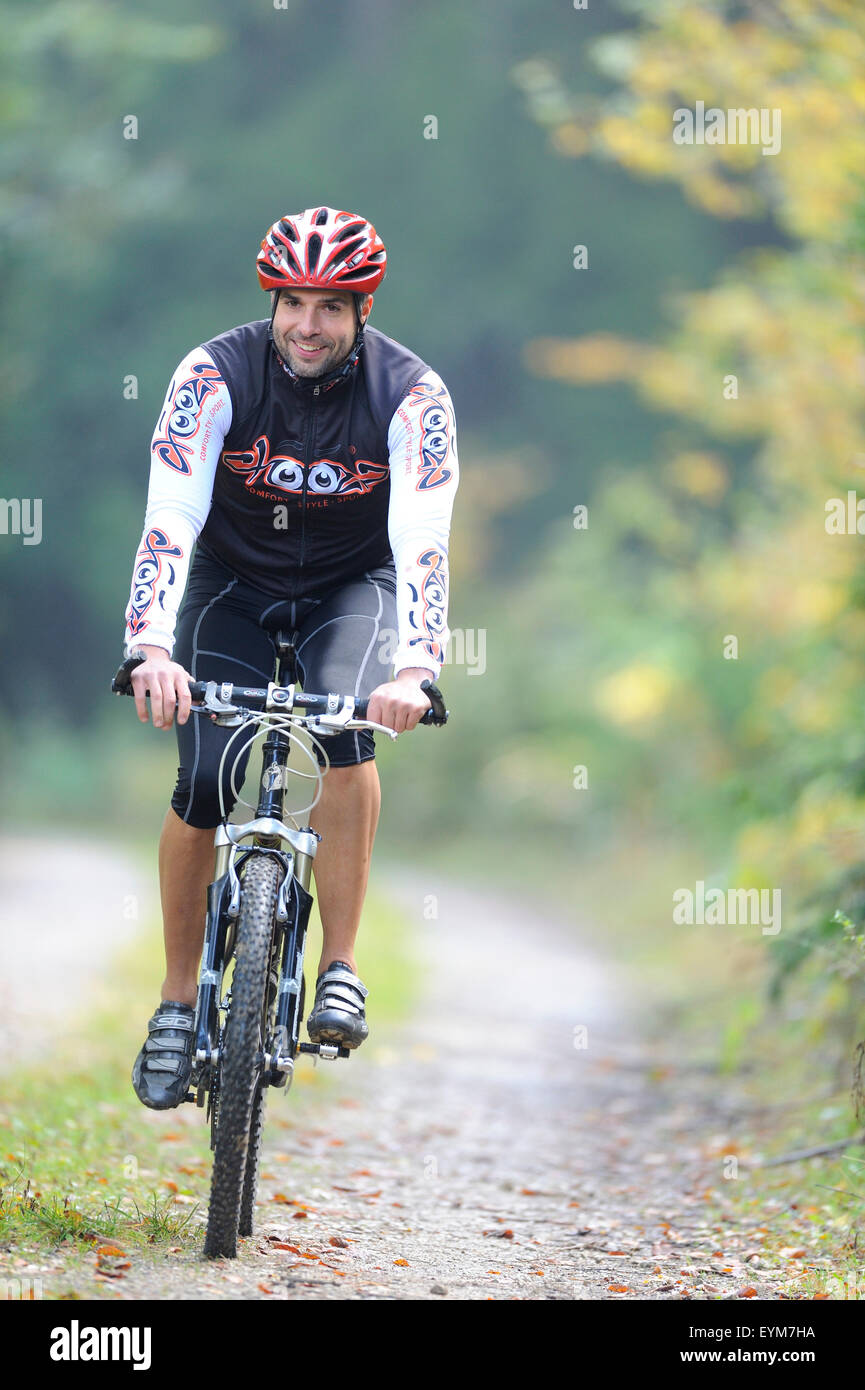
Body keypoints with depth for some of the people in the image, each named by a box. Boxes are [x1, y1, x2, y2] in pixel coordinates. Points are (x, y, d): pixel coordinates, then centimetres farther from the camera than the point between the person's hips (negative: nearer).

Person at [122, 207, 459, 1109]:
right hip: (234, 585, 1)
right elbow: (169, 520, -31)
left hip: (353, 589, 0)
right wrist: (152, 648, -47)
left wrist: (413, 669, -48)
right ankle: (179, 1000, 4)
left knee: (348, 727, -30)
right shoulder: (215, 376, -22)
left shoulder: (411, 394, -22)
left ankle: (340, 969, -20)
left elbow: (422, 543, -32)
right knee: (202, 786, -15)